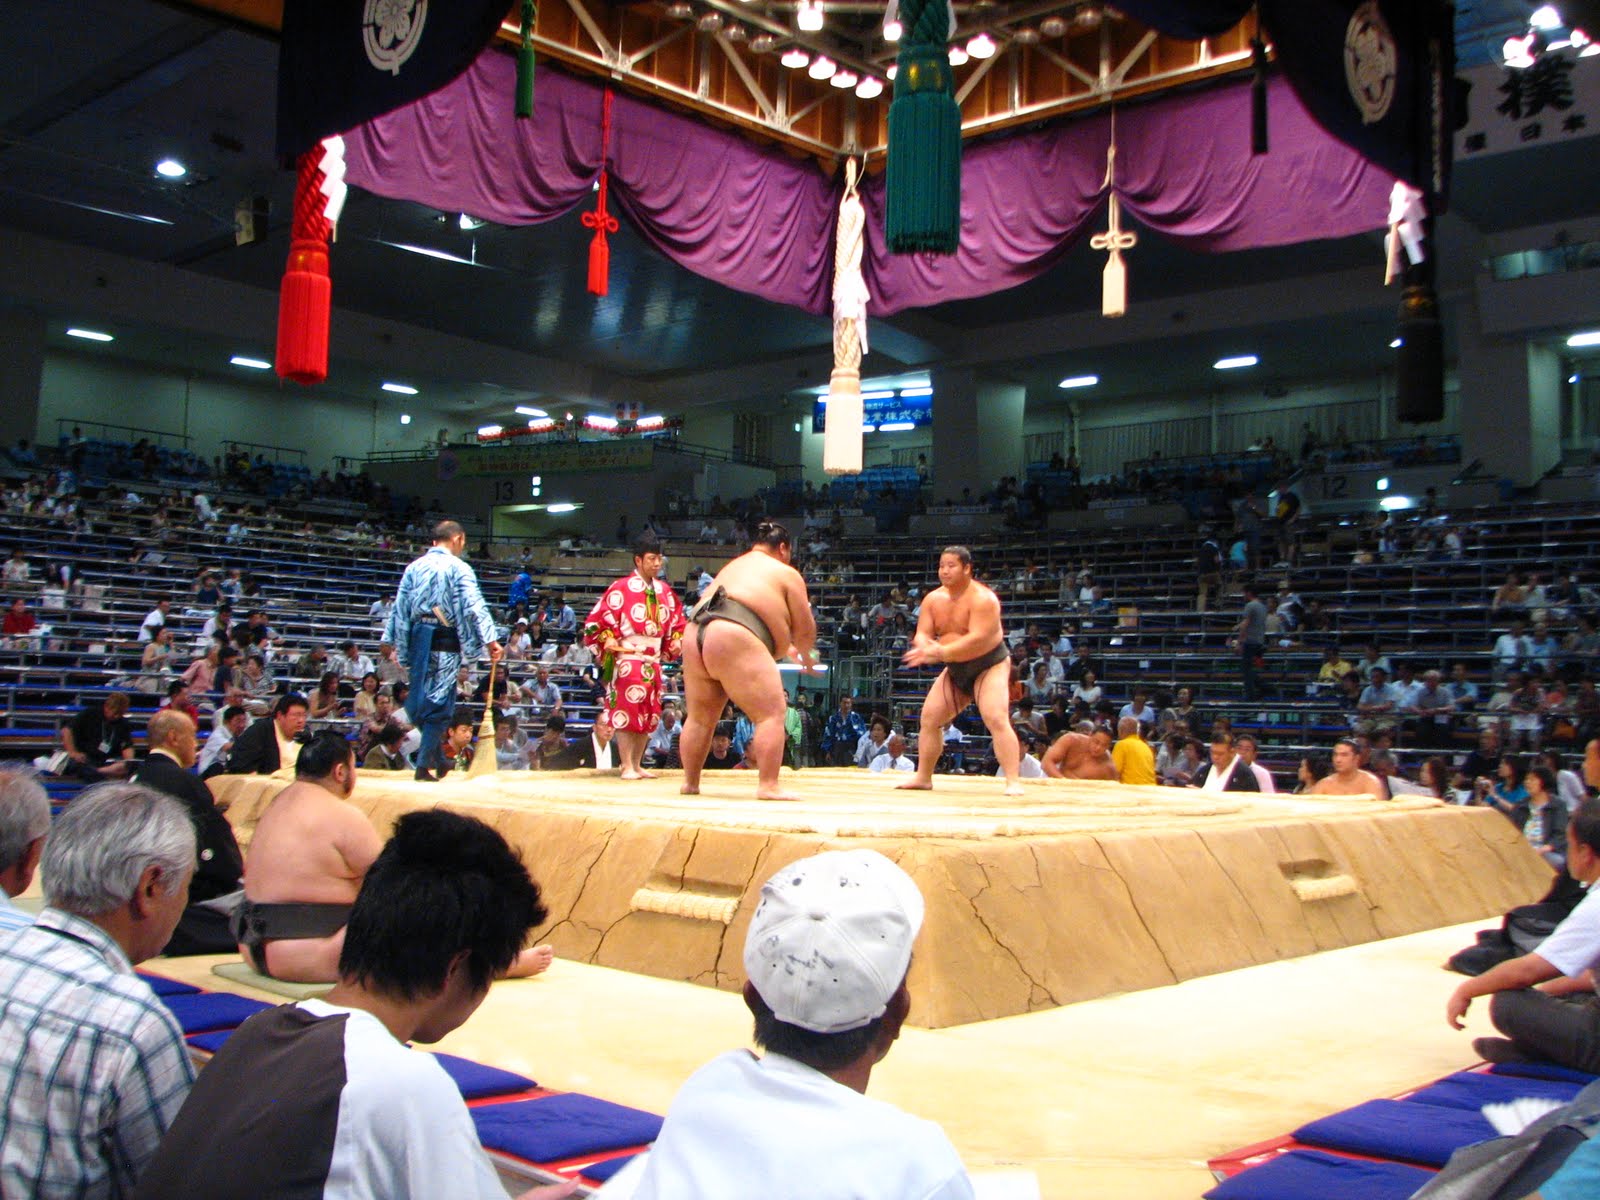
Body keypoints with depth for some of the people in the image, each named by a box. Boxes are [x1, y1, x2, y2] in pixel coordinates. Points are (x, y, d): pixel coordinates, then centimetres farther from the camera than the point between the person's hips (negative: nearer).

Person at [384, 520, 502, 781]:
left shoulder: (414, 567, 10)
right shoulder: (458, 568, -4)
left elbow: (400, 607, 11)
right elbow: (474, 605, -14)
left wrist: (396, 643, 15)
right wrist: (490, 639, -18)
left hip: (417, 636, 5)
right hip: (445, 639, -5)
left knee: (419, 698, 15)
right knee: (439, 701, 0)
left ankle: (438, 758, 26)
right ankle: (424, 765, -2)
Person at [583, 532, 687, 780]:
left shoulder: (665, 591, 11)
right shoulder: (621, 589, -6)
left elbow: (677, 621, 22)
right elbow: (596, 620, -6)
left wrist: (675, 643, 7)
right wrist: (609, 643, -12)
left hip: (653, 662, 6)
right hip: (628, 661, -6)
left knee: (648, 716, 9)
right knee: (626, 713, -7)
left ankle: (637, 765, 18)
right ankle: (627, 767, -2)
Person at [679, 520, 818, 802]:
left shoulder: (732, 567, 32)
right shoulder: (787, 574, 11)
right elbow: (805, 631, 12)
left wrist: (786, 647, 46)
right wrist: (805, 655, 31)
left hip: (695, 640, 8)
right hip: (734, 641, -8)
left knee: (700, 717, 20)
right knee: (771, 714, -5)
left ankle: (690, 782, 25)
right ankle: (768, 786, -14)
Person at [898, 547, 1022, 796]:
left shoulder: (983, 598, -21)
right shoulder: (933, 599, 1)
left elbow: (977, 639, -31)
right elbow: (922, 634, -4)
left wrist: (941, 652, -38)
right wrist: (927, 646, -30)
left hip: (989, 666, -7)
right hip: (956, 669, 7)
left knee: (997, 719, -23)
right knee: (929, 717, 6)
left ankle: (1013, 781, -23)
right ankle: (923, 776, 19)